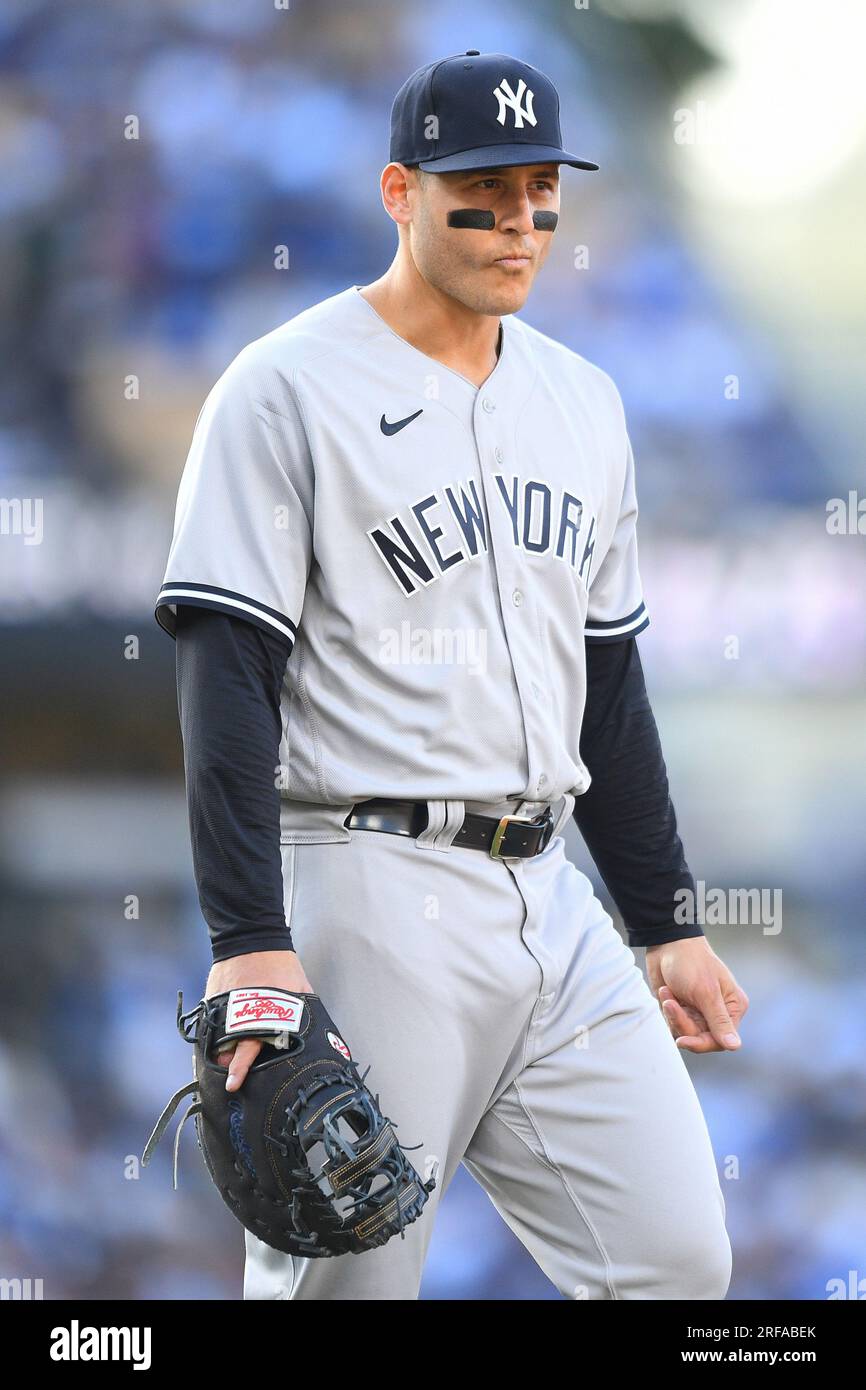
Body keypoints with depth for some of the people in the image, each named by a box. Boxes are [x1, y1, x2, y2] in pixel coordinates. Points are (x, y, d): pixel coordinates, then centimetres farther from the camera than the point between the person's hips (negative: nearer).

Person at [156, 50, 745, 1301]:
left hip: (550, 902, 7)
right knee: (347, 1271, -5)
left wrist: (666, 923, 19)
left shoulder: (583, 402, 16)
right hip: (371, 901, -7)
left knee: (678, 1256, -1)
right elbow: (226, 682, -12)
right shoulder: (289, 390, -6)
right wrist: (253, 944, -21)